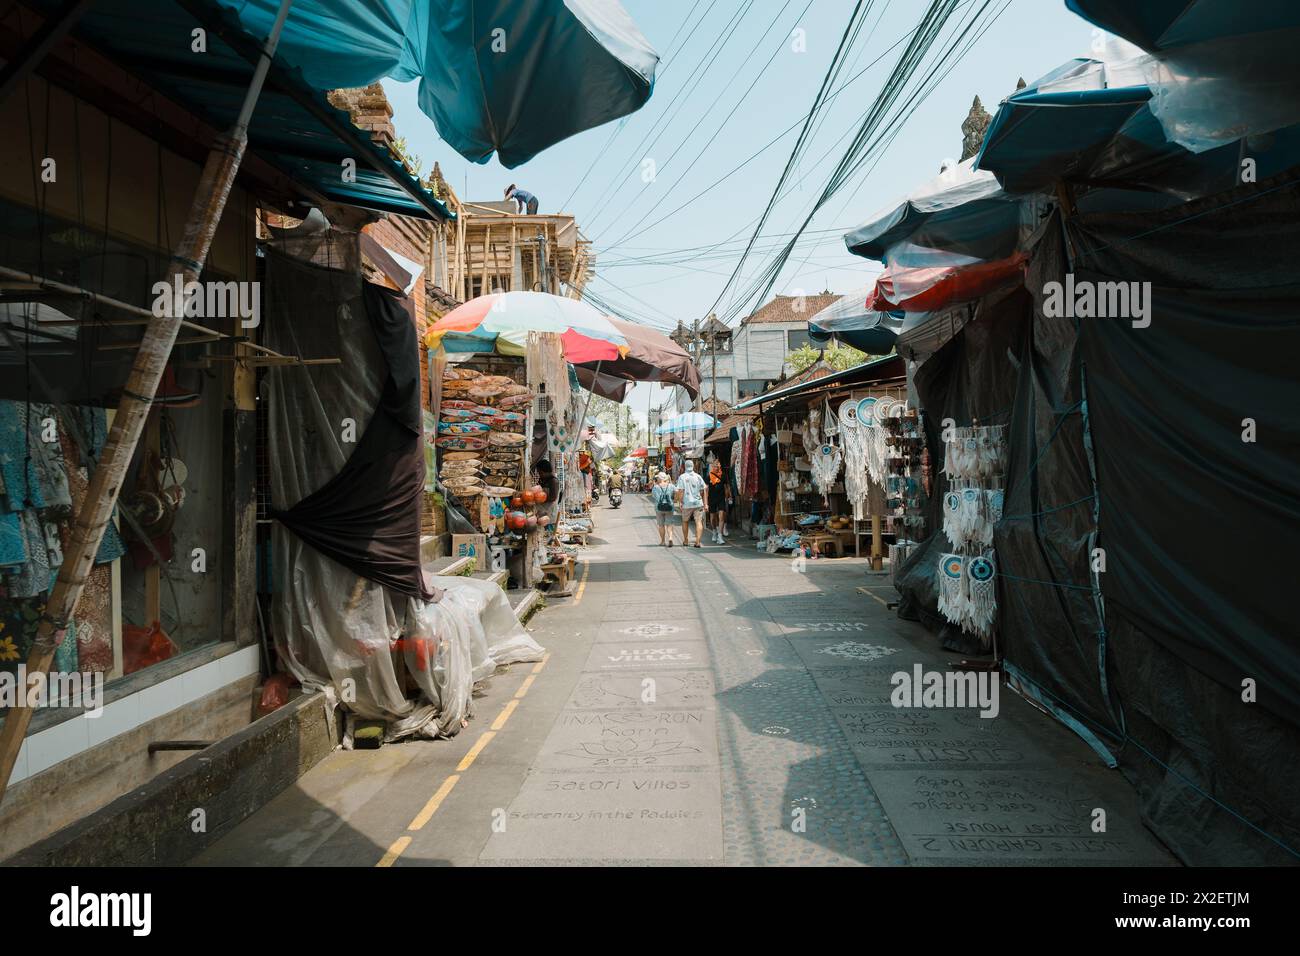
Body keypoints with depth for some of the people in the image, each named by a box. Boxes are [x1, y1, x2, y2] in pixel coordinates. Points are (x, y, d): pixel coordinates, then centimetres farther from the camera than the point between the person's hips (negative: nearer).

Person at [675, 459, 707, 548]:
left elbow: (680, 491, -9)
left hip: (687, 503, -1)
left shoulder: (682, 477, -2)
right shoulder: (698, 477, 5)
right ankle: (697, 541, -14)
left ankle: (686, 541, 25)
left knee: (685, 521, 17)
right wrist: (705, 503, 14)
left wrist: (681, 503, -3)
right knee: (699, 522, -2)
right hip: (698, 503, 1)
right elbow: (702, 491, 7)